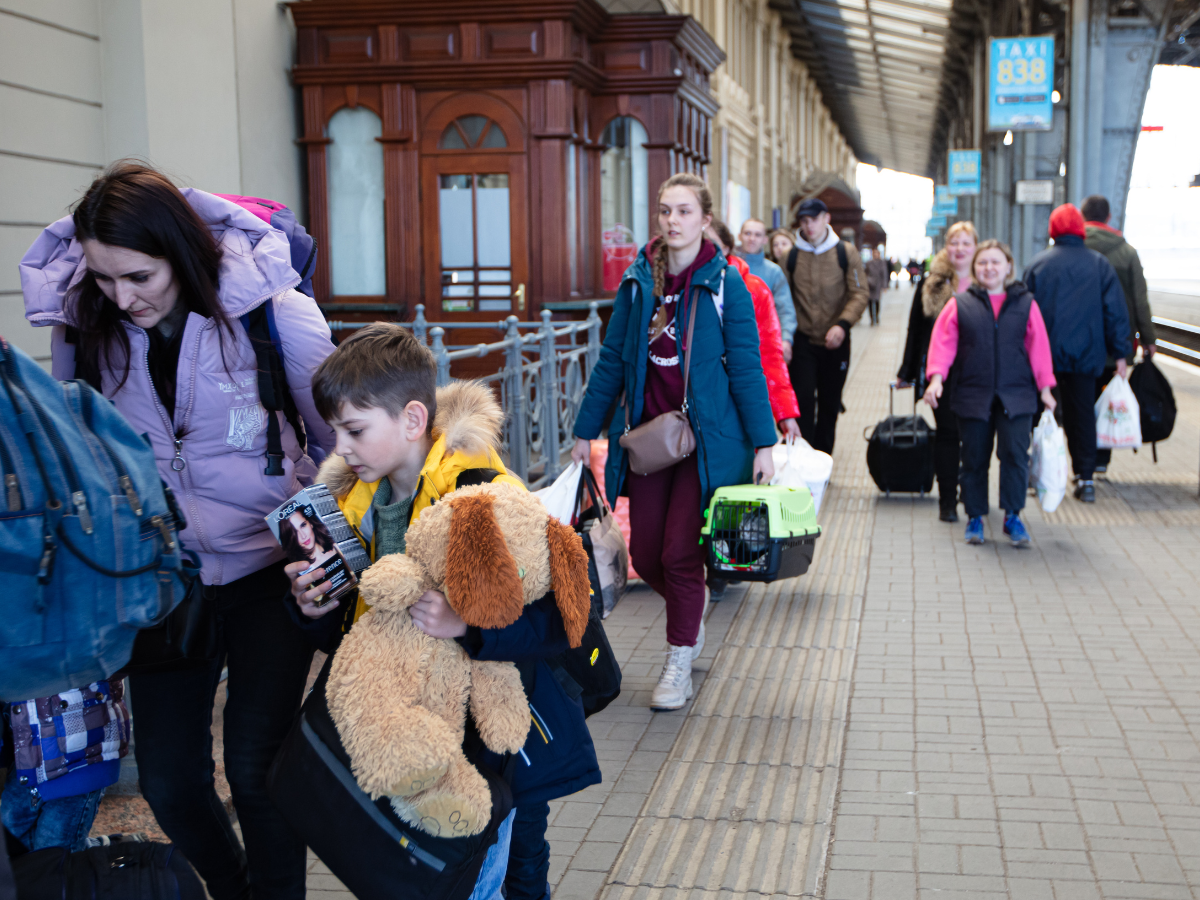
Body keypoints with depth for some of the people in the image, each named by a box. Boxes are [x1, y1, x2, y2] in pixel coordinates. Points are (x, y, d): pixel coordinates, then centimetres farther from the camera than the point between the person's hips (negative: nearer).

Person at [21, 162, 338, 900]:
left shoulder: (271, 311, -15)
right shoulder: (84, 324, -4)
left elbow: (343, 439, -3)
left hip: (269, 565, -3)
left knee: (254, 766, -9)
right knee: (167, 778, 6)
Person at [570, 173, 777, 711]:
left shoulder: (725, 284, -5)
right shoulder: (637, 283, 5)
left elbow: (746, 367, -4)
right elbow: (611, 362, 9)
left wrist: (762, 443, -7)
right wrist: (586, 431, 9)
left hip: (706, 437, -4)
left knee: (680, 554, -5)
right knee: (645, 554, 6)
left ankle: (679, 664, 14)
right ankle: (691, 620, 37)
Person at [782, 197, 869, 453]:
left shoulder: (846, 253, 1)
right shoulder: (792, 255, 2)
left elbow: (859, 294, -4)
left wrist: (842, 324, -20)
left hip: (835, 343, 1)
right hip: (803, 341, -1)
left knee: (830, 404, 11)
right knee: (803, 401, -8)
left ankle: (822, 457, 25)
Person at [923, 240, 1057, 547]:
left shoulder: (1025, 304, 6)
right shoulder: (959, 304, 4)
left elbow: (1039, 347, 7)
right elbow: (943, 342, 0)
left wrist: (1045, 388, 6)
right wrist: (936, 377, -13)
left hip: (1016, 395, 0)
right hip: (972, 395, 0)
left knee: (1015, 453, -7)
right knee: (975, 458, 6)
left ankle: (1013, 516, 6)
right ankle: (975, 518, 18)